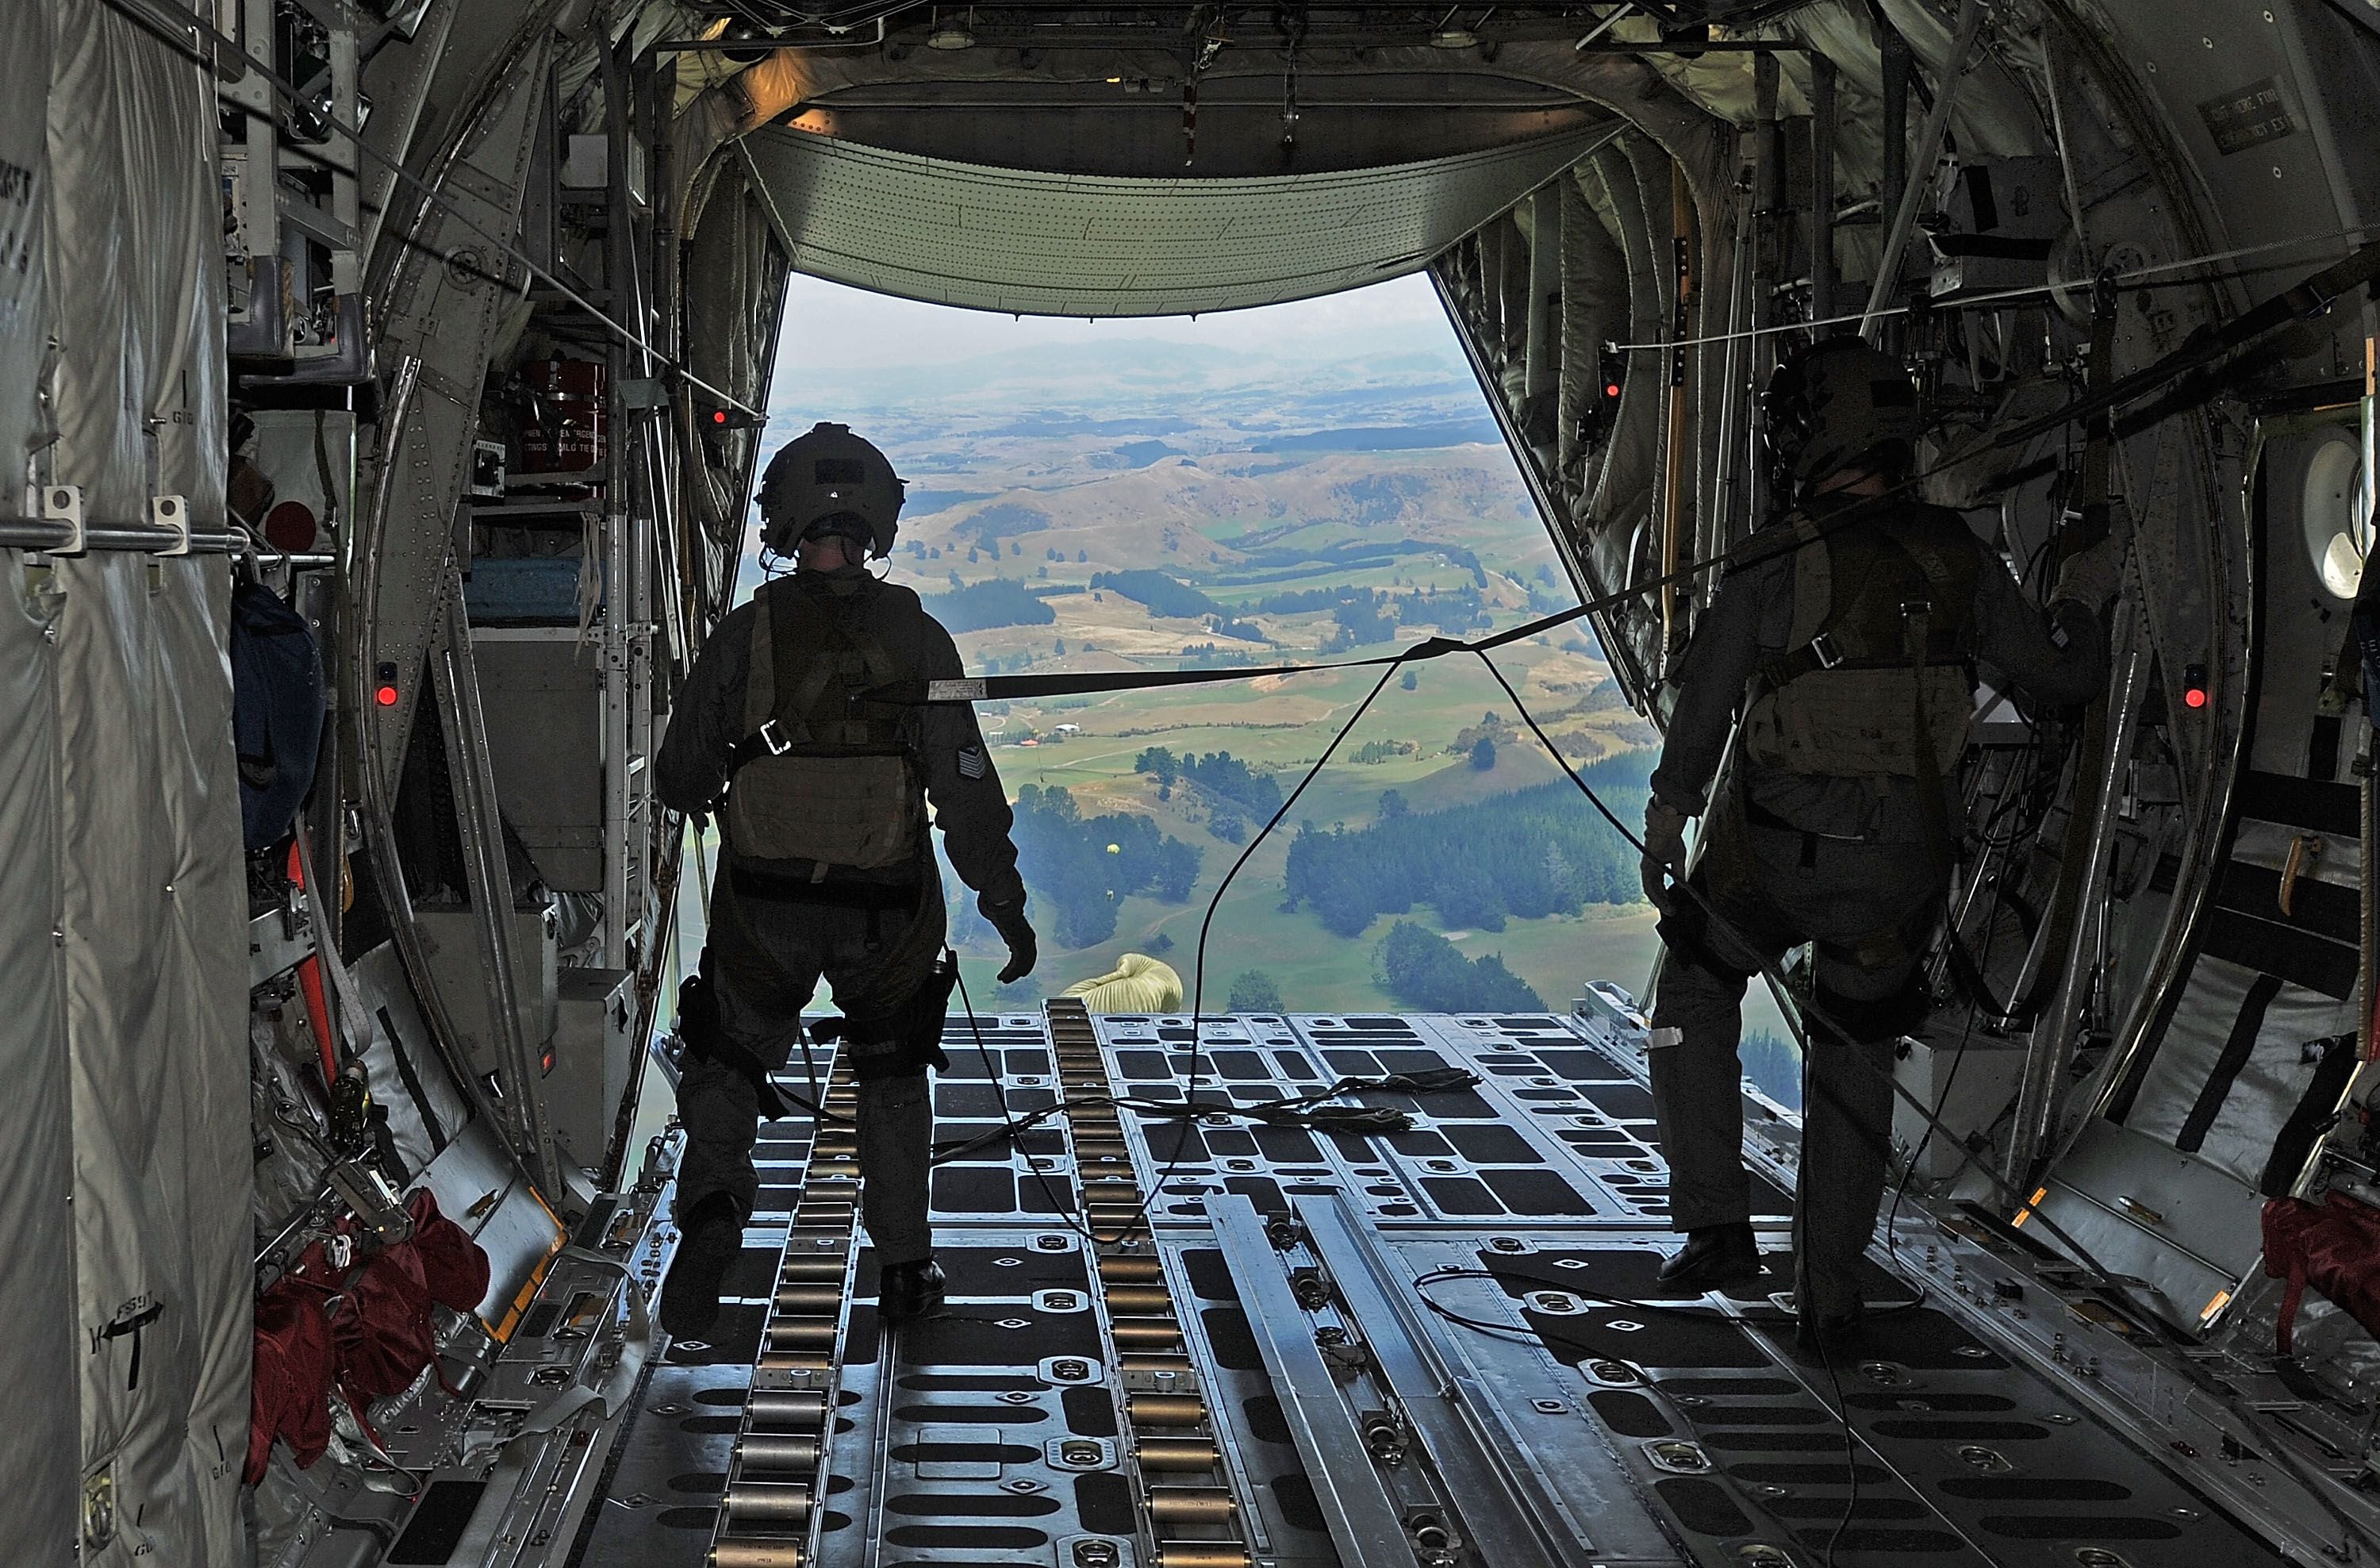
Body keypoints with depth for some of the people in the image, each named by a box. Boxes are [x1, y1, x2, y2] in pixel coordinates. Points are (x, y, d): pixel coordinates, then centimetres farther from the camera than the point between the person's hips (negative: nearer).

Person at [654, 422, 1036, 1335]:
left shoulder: (746, 634, -7)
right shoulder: (916, 638, -6)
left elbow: (678, 782, -1)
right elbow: (967, 788, -8)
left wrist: (706, 789, 23)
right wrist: (1005, 904, 1)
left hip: (763, 907, -1)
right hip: (888, 911, 1)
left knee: (729, 1063, 17)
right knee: (893, 1074, 22)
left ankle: (712, 1200, -9)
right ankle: (903, 1268, 23)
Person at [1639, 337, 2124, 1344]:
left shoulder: (1771, 571, -11)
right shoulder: (1957, 560, -2)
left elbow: (1699, 715, -9)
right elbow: (2061, 675, 7)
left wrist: (1663, 836, 3)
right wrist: (2082, 599, 27)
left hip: (1775, 855, -3)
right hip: (1903, 868, 3)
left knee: (1695, 996, 23)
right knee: (1856, 1062, 19)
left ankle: (1716, 1225, 13)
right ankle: (1828, 1290, 22)